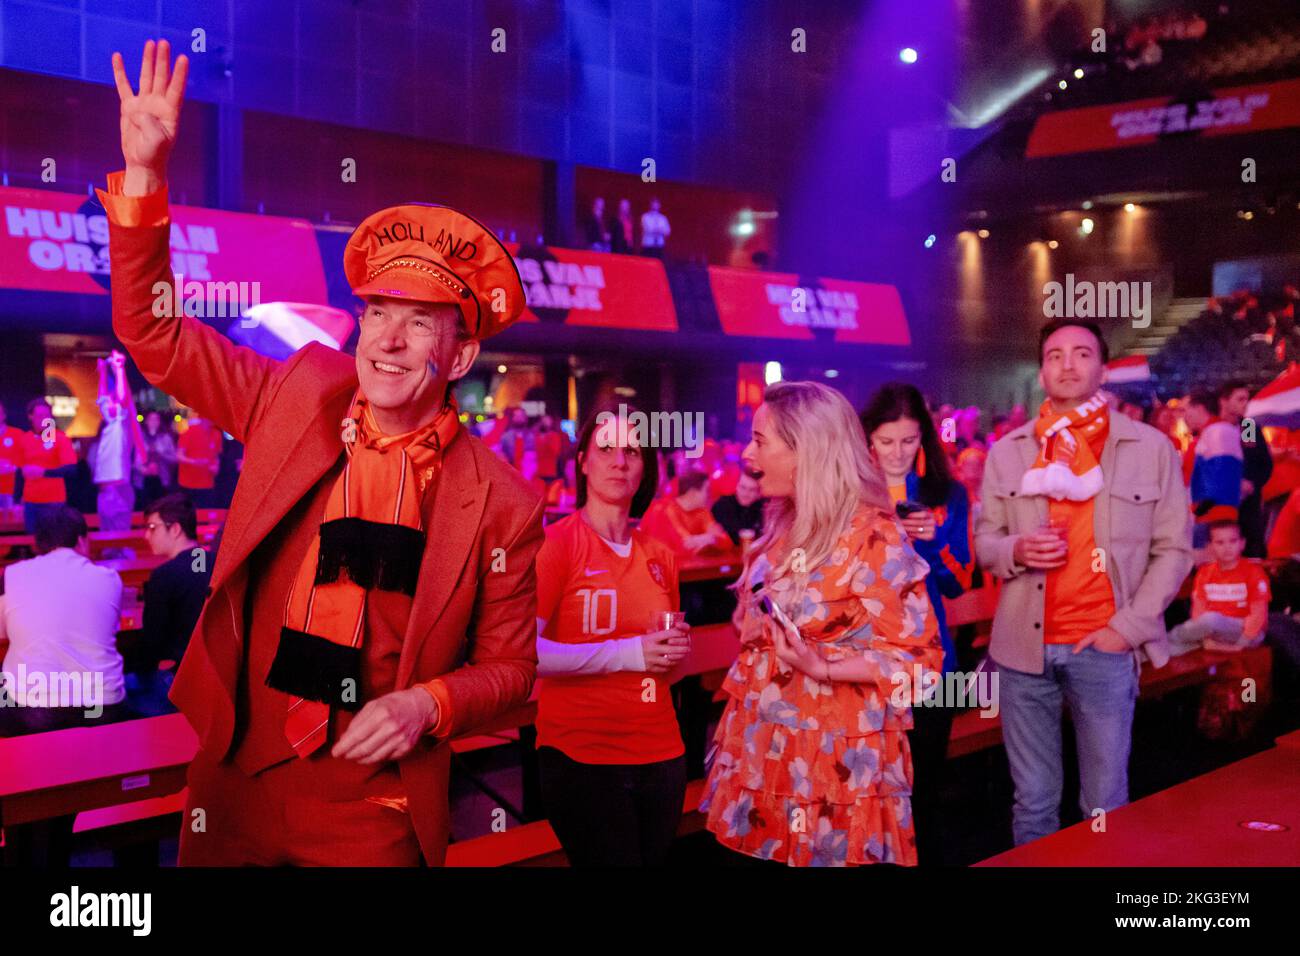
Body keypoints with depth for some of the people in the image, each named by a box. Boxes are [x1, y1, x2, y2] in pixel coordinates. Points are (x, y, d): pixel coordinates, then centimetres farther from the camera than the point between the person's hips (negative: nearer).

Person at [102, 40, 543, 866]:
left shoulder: (502, 505, -11)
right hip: (232, 791, 3)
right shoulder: (301, 398, -3)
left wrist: (428, 705, -20)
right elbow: (154, 334, 0)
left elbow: (508, 666, -1)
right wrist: (143, 174, -10)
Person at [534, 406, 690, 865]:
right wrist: (627, 653, -21)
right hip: (581, 758, -6)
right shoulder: (555, 543, -9)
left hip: (662, 754, 6)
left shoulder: (660, 556, 9)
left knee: (658, 858, 17)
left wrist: (674, 649, -2)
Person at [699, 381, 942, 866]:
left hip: (833, 765, -7)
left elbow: (919, 657, -15)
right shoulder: (782, 528, 8)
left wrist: (823, 669, -26)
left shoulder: (873, 537, -15)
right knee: (759, 854, 12)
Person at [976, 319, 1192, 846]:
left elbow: (1174, 549, 1)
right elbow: (983, 540, 12)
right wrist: (1015, 550, -11)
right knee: (1033, 801, 12)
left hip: (1104, 648, -2)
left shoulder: (1151, 447, 0)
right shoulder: (1007, 451, 7)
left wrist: (1129, 627, -9)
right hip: (1022, 647, 2)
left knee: (1105, 803, 8)